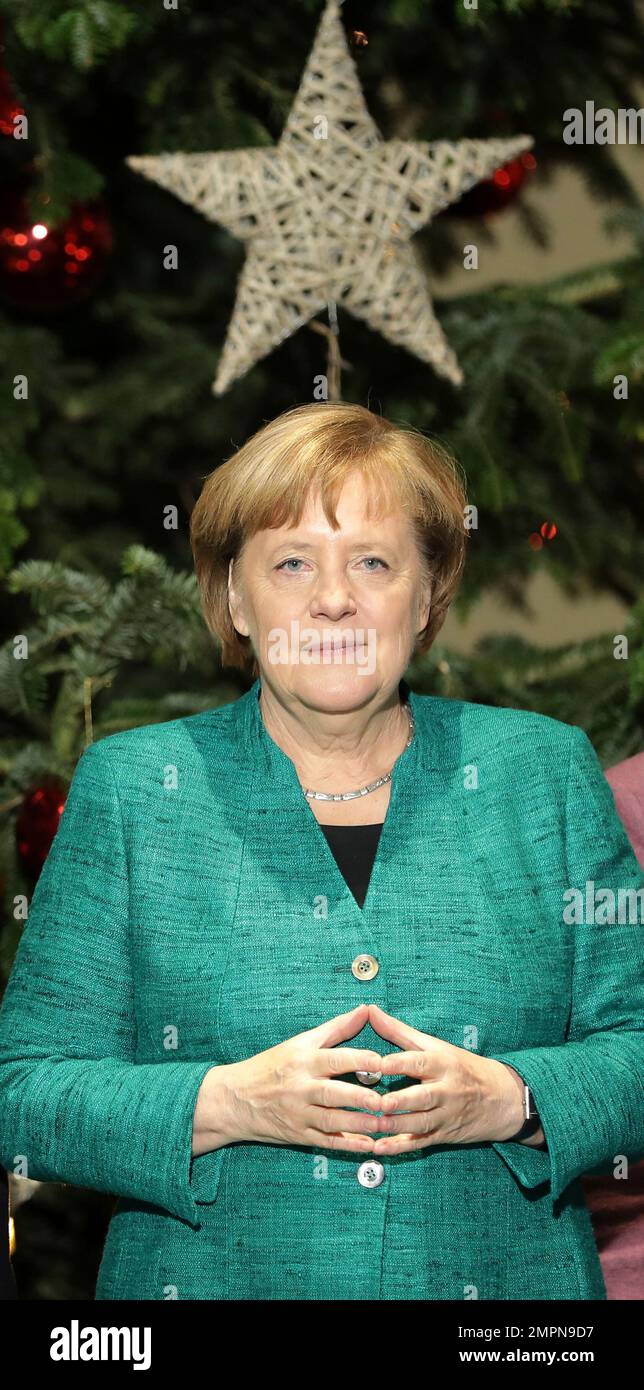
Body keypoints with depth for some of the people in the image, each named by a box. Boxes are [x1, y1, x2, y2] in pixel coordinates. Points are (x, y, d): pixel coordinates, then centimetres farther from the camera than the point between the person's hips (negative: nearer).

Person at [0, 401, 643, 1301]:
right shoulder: (129, 787, 0)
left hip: (506, 1280, 1)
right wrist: (231, 1102, -19)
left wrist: (505, 1099, -17)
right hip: (210, 1281, -1)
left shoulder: (547, 772, 3)